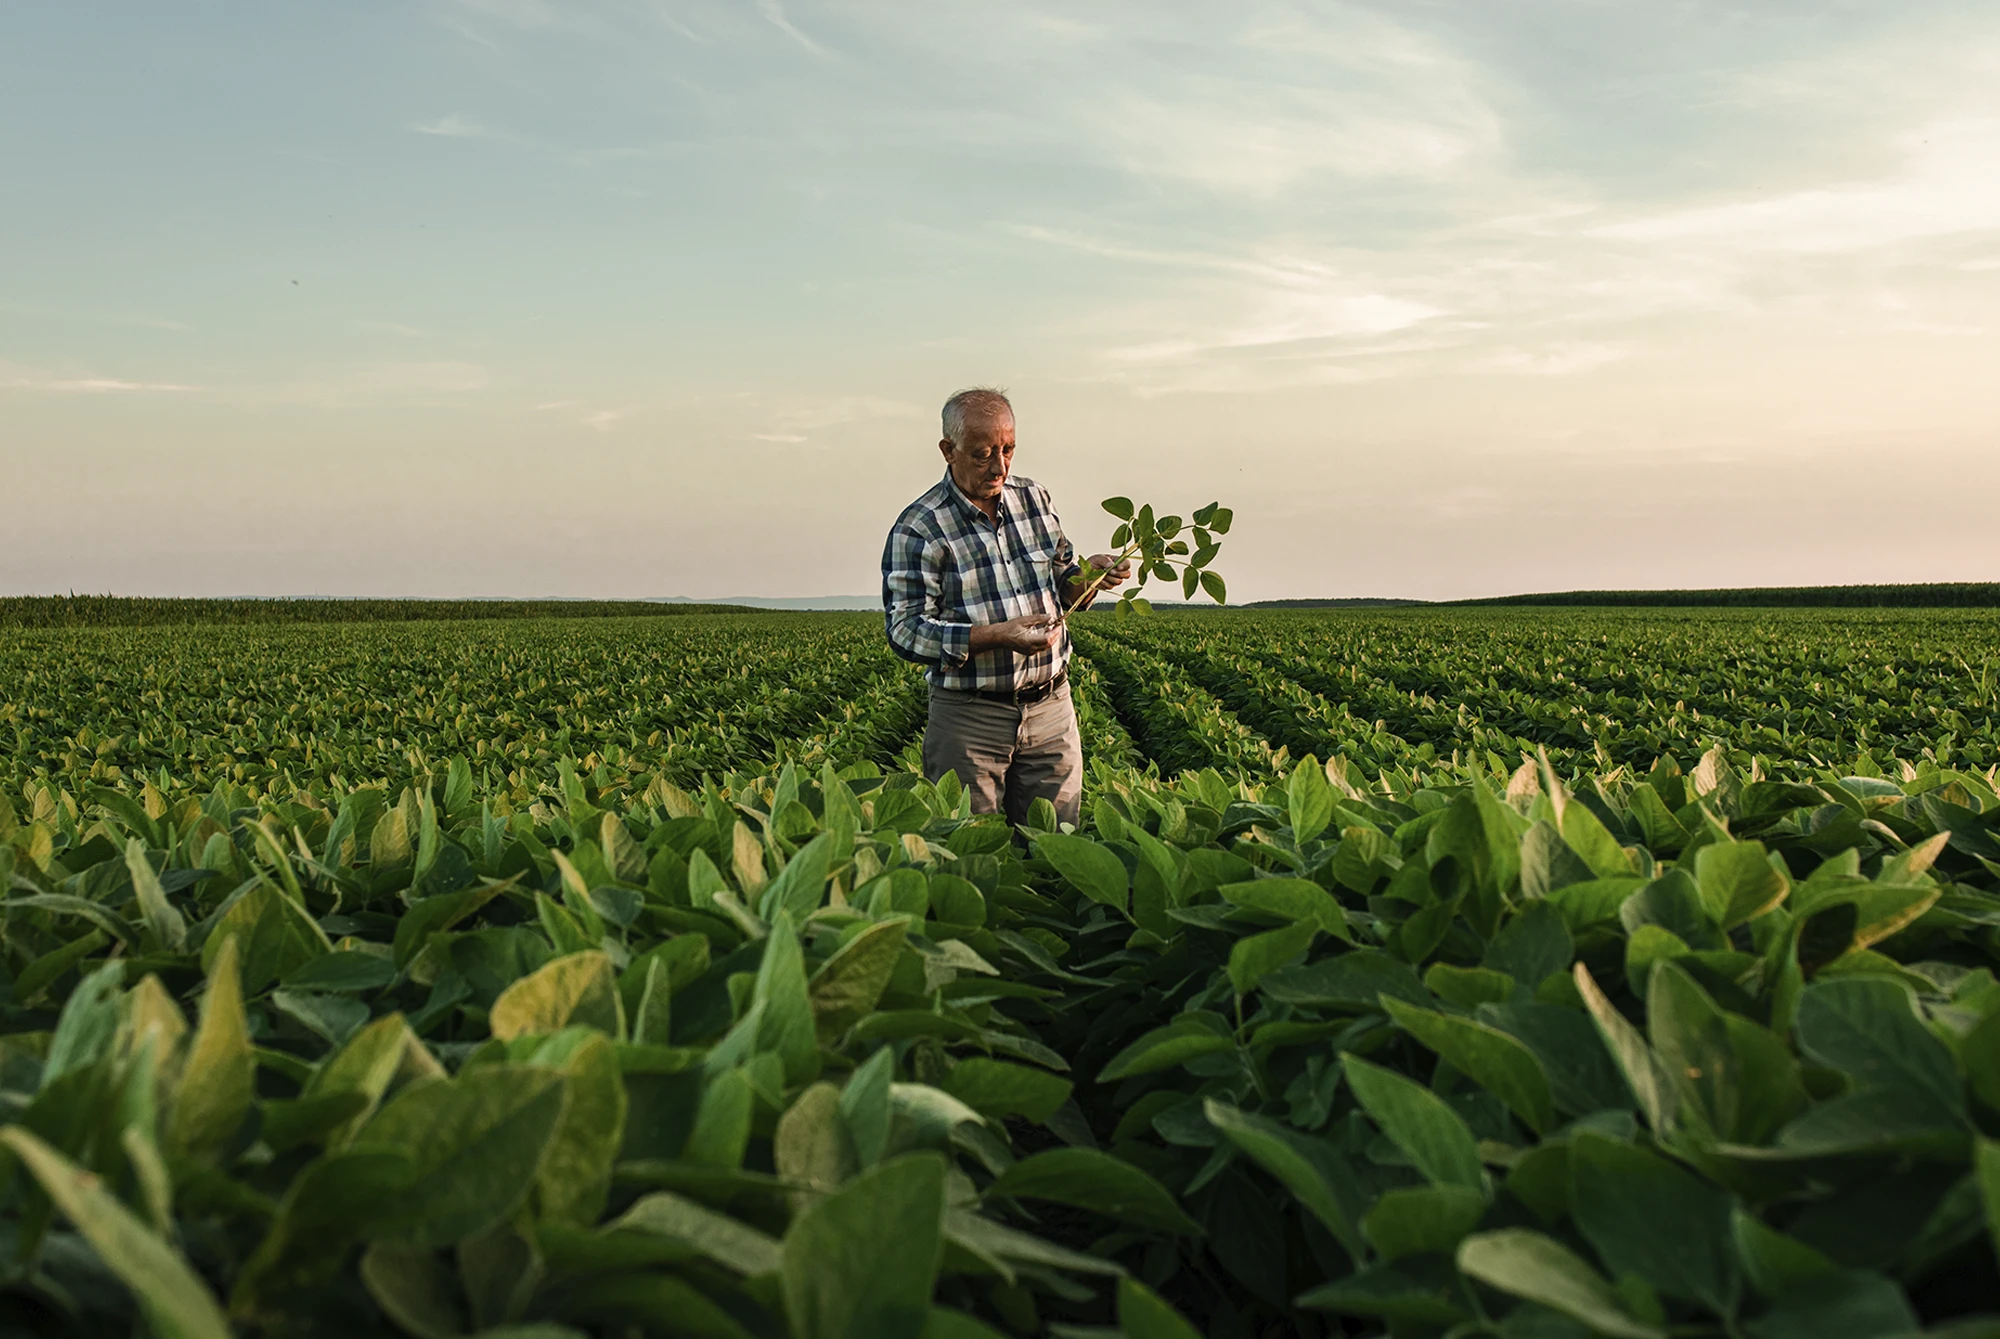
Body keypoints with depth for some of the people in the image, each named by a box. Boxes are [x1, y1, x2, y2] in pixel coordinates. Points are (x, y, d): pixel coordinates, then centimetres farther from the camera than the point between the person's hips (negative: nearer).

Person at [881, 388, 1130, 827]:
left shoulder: (1035, 499, 7)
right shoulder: (918, 528, -10)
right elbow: (905, 630, -14)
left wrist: (1086, 576, -6)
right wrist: (998, 636, -24)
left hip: (1051, 707, 4)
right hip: (969, 717, -4)